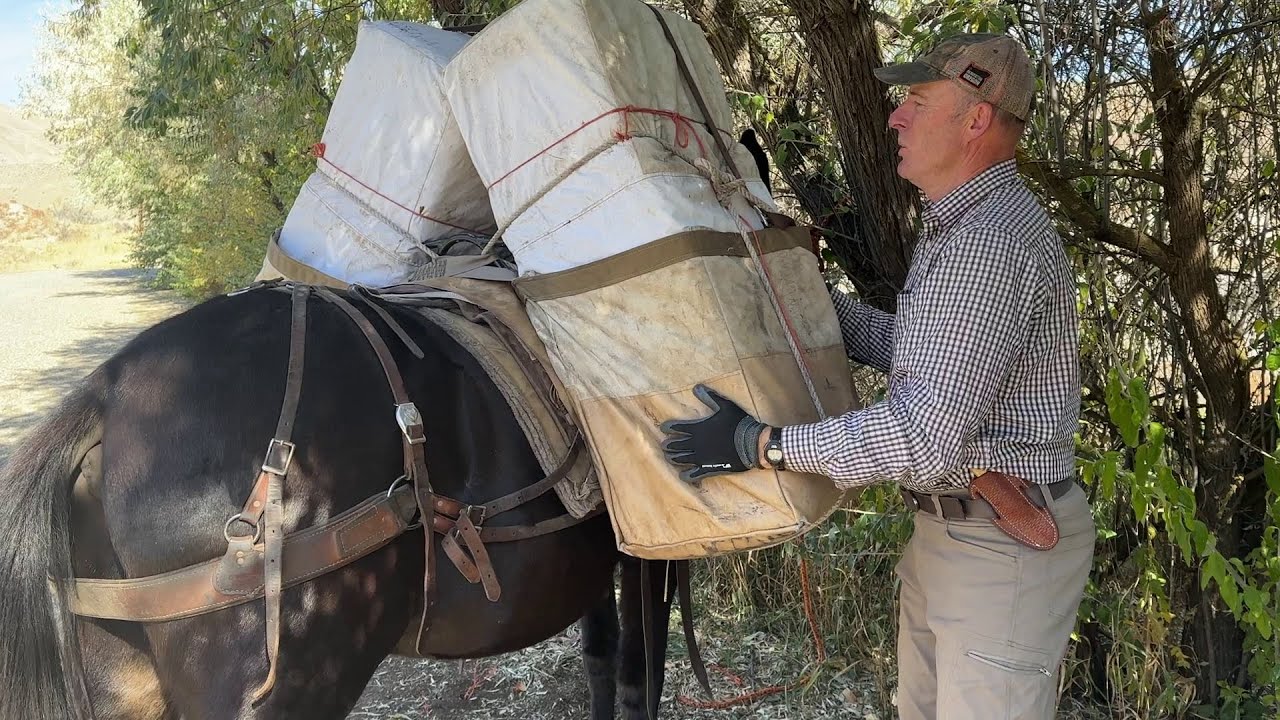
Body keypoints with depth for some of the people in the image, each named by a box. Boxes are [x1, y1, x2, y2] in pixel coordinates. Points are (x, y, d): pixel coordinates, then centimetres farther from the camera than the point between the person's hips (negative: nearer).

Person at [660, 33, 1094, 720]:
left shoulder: (994, 239, -24)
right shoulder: (957, 226, 10)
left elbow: (927, 437, -30)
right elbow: (919, 350, 18)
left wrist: (762, 445, -26)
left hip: (1003, 546, -10)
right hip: (939, 531, 10)